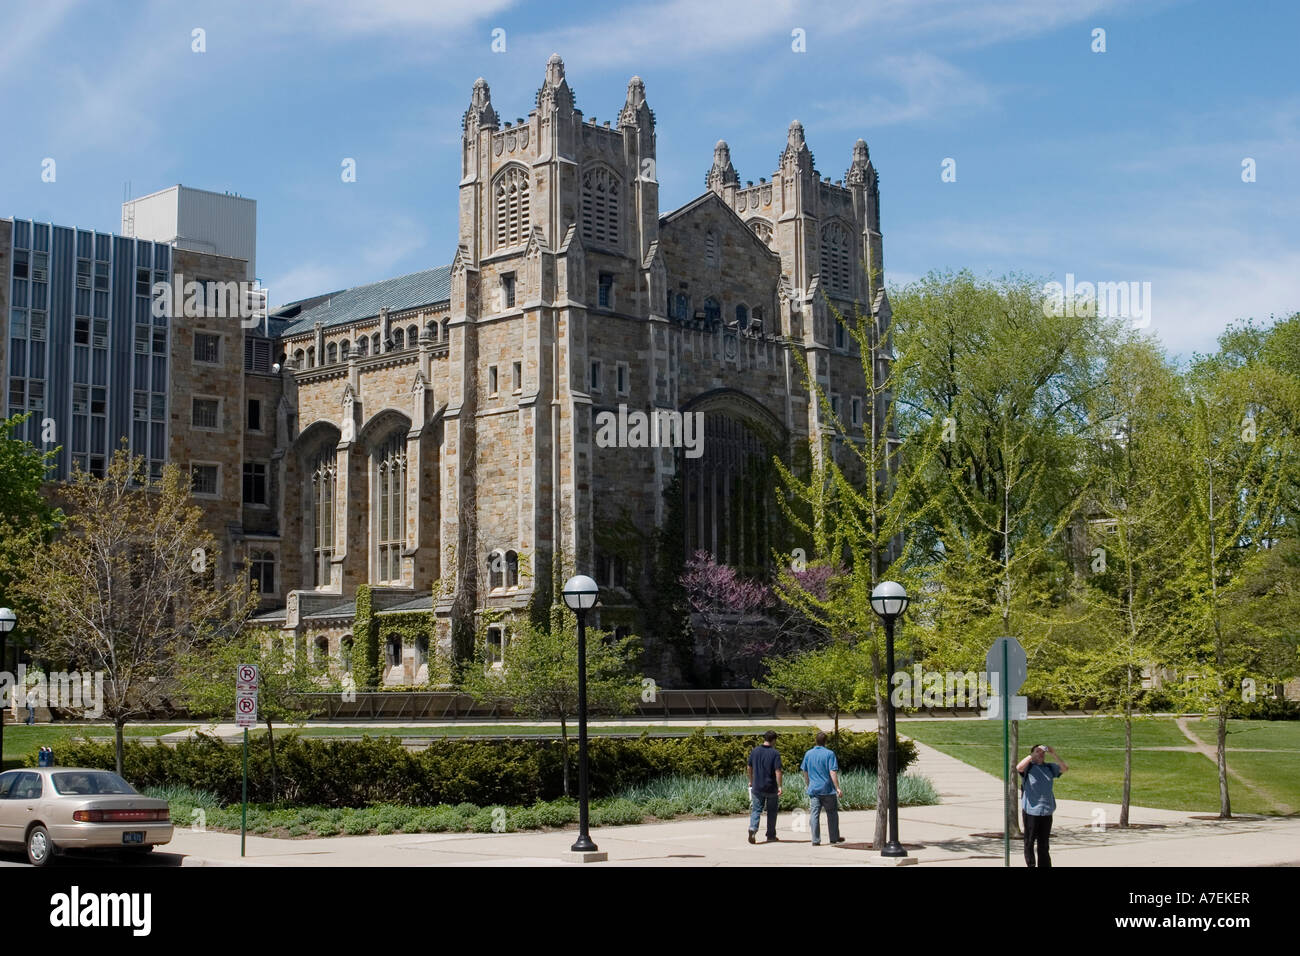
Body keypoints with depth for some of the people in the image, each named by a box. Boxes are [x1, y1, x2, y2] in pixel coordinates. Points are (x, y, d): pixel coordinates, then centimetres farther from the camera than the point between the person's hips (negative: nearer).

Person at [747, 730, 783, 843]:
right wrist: (779, 786, -11)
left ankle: (752, 829, -20)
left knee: (756, 810, 5)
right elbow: (778, 771, -16)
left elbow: (749, 767, 11)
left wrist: (751, 781, 24)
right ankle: (771, 836, 18)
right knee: (772, 812, 12)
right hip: (771, 787, -3)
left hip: (757, 787, 3)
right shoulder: (775, 753, -11)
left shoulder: (755, 751, 3)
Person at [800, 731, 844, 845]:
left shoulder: (808, 754, 5)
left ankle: (816, 840, 0)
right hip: (828, 789, -3)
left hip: (813, 790, 3)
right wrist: (838, 788, -12)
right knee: (832, 814, 12)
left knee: (814, 815, 3)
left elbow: (805, 772, 12)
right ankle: (834, 838, 21)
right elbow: (833, 773, -14)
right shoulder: (829, 754, -9)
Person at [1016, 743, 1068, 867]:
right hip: (1031, 811, -4)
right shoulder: (1028, 767, -2)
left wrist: (1054, 754, -8)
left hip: (1046, 811, 4)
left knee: (1044, 844, 10)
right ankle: (1030, 864, 11)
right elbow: (1019, 767, -23)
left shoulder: (1049, 768, 12)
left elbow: (1065, 768, 2)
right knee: (1029, 842, 2)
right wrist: (1032, 755, -23)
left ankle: (1044, 865, 15)